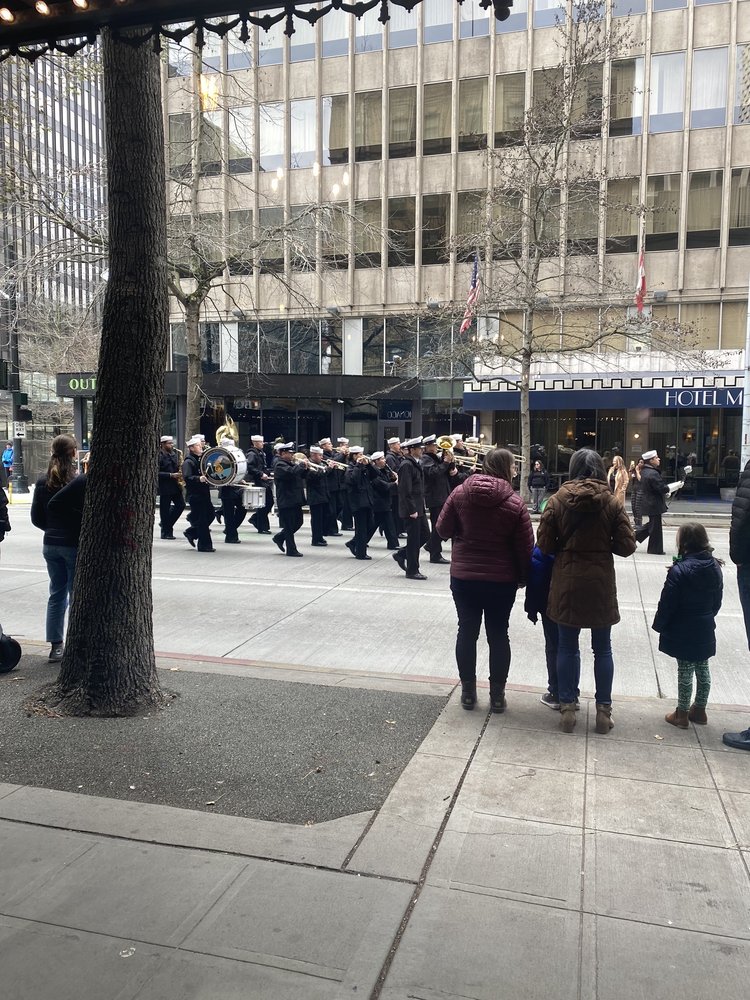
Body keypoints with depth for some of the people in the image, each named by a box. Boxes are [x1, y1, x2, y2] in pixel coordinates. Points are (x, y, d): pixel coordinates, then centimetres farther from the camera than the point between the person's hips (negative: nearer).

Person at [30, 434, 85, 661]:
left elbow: (36, 518, 5)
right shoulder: (82, 480, -14)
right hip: (76, 545, -5)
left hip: (51, 544, 5)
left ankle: (56, 646, 18)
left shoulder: (43, 481, 2)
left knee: (56, 594, 14)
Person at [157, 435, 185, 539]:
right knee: (165, 510, 1)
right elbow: (157, 473, -17)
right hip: (165, 487, -7)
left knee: (181, 505, 3)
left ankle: (165, 524, 20)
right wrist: (171, 475, -22)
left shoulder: (174, 454, 12)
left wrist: (180, 473, 0)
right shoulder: (159, 456, -11)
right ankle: (166, 532, 10)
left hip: (175, 485, 7)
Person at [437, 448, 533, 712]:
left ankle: (468, 690, 21)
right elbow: (525, 547, -8)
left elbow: (443, 529, -1)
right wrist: (523, 577, 7)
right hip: (502, 580, -1)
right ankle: (497, 694, 19)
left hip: (463, 576, 2)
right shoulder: (514, 503, -11)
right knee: (498, 634, 11)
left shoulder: (460, 492, -6)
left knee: (467, 631, 13)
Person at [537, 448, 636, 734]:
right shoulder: (611, 503, -6)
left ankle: (567, 707, 16)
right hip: (601, 583, 0)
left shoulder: (557, 501, -7)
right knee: (602, 649, 13)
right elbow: (626, 546, -6)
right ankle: (603, 710, 19)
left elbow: (544, 545, -6)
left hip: (566, 582, 0)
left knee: (567, 647, 11)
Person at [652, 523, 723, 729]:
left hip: (682, 632, -6)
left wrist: (659, 625, -4)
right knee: (702, 669, 16)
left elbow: (667, 603, -17)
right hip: (705, 630, 6)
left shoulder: (679, 570, -21)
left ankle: (682, 714, 13)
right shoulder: (715, 567, 0)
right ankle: (699, 710, 29)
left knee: (685, 671, 2)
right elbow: (717, 601, 9)